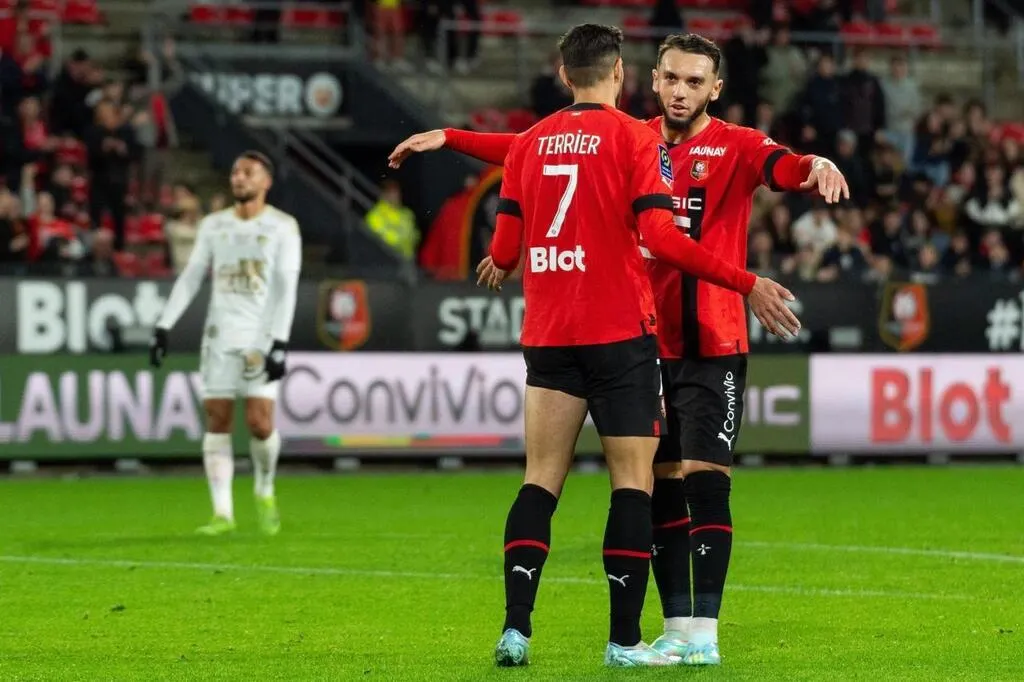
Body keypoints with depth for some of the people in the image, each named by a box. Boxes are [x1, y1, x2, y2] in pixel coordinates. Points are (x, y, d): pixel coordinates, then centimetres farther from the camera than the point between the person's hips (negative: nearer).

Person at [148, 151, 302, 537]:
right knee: (217, 421, -3)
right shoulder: (213, 225, 12)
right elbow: (190, 278, 12)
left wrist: (279, 344, -15)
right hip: (220, 336, 3)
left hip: (261, 337, -3)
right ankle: (222, 513, -1)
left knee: (260, 422, -11)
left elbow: (286, 289, -6)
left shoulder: (282, 227, 0)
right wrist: (164, 326, 3)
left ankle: (264, 490, 17)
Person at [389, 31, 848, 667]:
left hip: (713, 347, -4)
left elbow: (780, 165, -25)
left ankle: (705, 632, -8)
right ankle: (677, 626, 14)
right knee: (662, 486, 7)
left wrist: (814, 166, -48)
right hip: (646, 344, 4)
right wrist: (449, 138, 11)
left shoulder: (735, 147, -4)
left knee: (705, 482, -10)